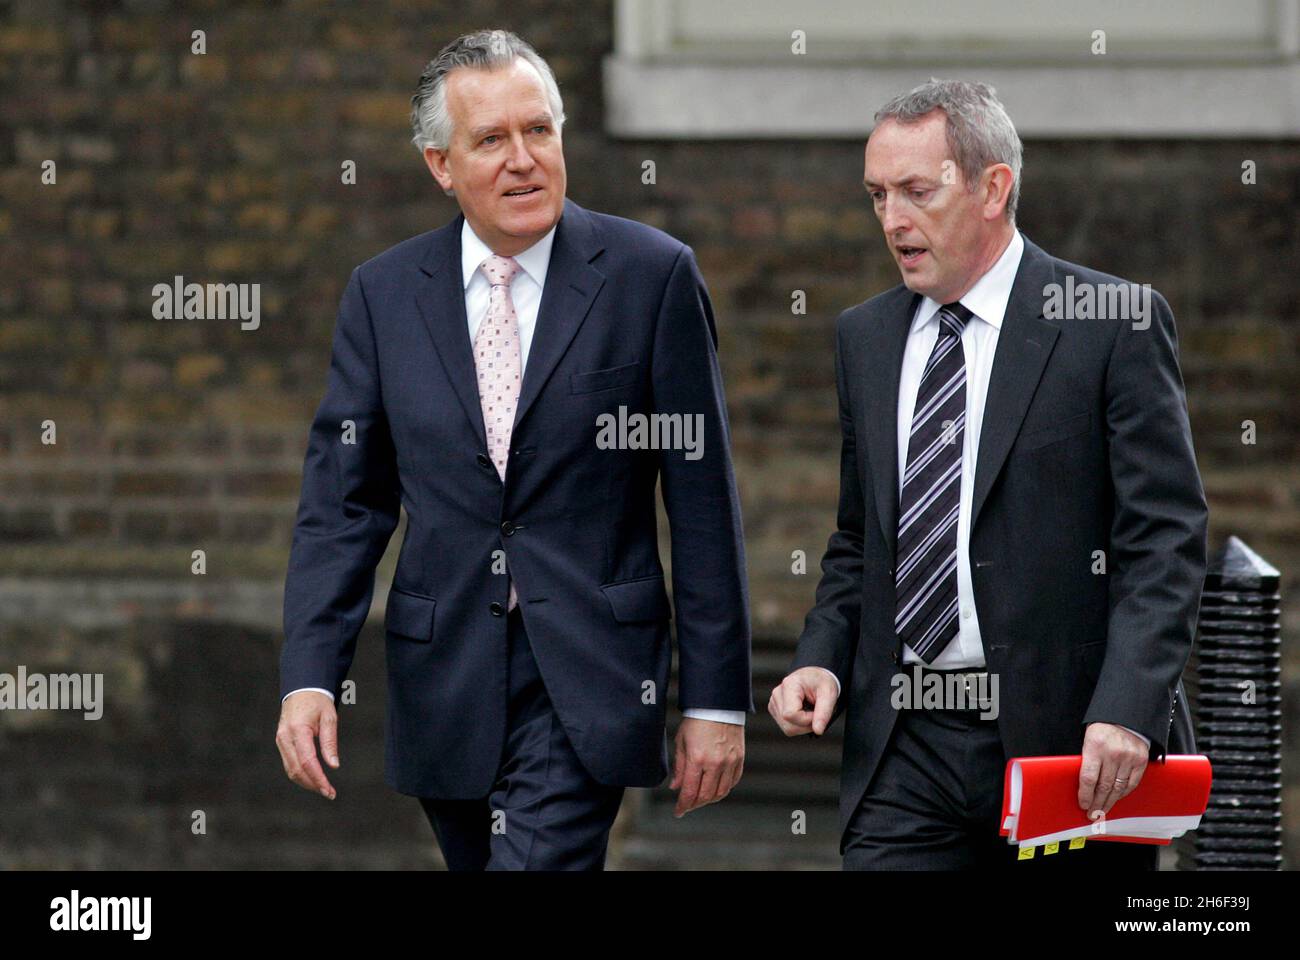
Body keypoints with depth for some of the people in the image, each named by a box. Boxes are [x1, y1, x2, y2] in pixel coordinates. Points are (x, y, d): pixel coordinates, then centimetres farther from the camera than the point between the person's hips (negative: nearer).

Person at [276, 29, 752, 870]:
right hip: (446, 689, 4)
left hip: (586, 680, -4)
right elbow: (343, 503, 5)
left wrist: (717, 701, -5)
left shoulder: (652, 276, -3)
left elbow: (703, 503, -2)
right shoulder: (384, 294, 6)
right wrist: (310, 678, -8)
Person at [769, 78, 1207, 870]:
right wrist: (822, 659, 2)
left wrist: (1127, 712, -20)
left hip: (1072, 742, -4)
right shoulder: (866, 337, 14)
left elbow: (1166, 537, -9)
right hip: (906, 752, 4)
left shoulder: (1115, 324, -4)